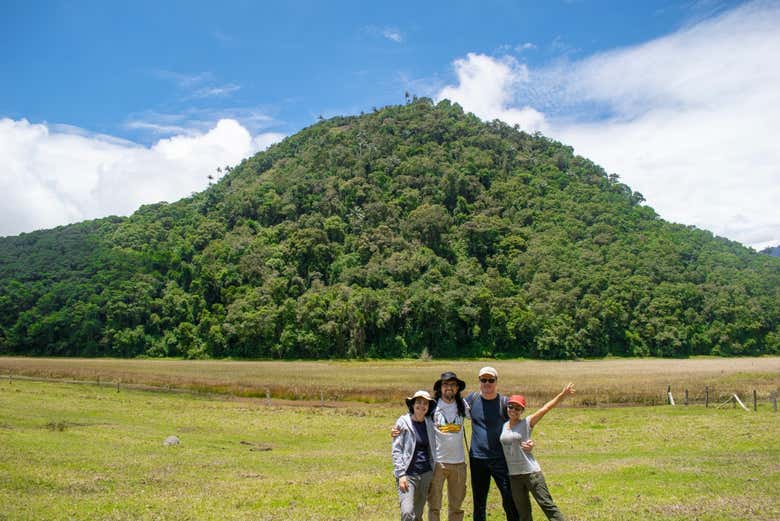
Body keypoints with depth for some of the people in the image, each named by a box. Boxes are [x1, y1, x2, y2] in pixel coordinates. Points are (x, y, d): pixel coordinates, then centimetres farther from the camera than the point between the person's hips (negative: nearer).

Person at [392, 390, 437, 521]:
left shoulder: (430, 423, 6)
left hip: (426, 474, 4)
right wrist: (401, 474, -13)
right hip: (408, 474, -4)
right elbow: (396, 450, -7)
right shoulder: (403, 422, -5)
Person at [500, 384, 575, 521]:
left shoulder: (527, 423, -6)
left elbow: (545, 408, -16)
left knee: (547, 504, -3)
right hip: (513, 475, 5)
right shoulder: (503, 426, 7)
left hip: (531, 472, -5)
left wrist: (562, 394, -24)